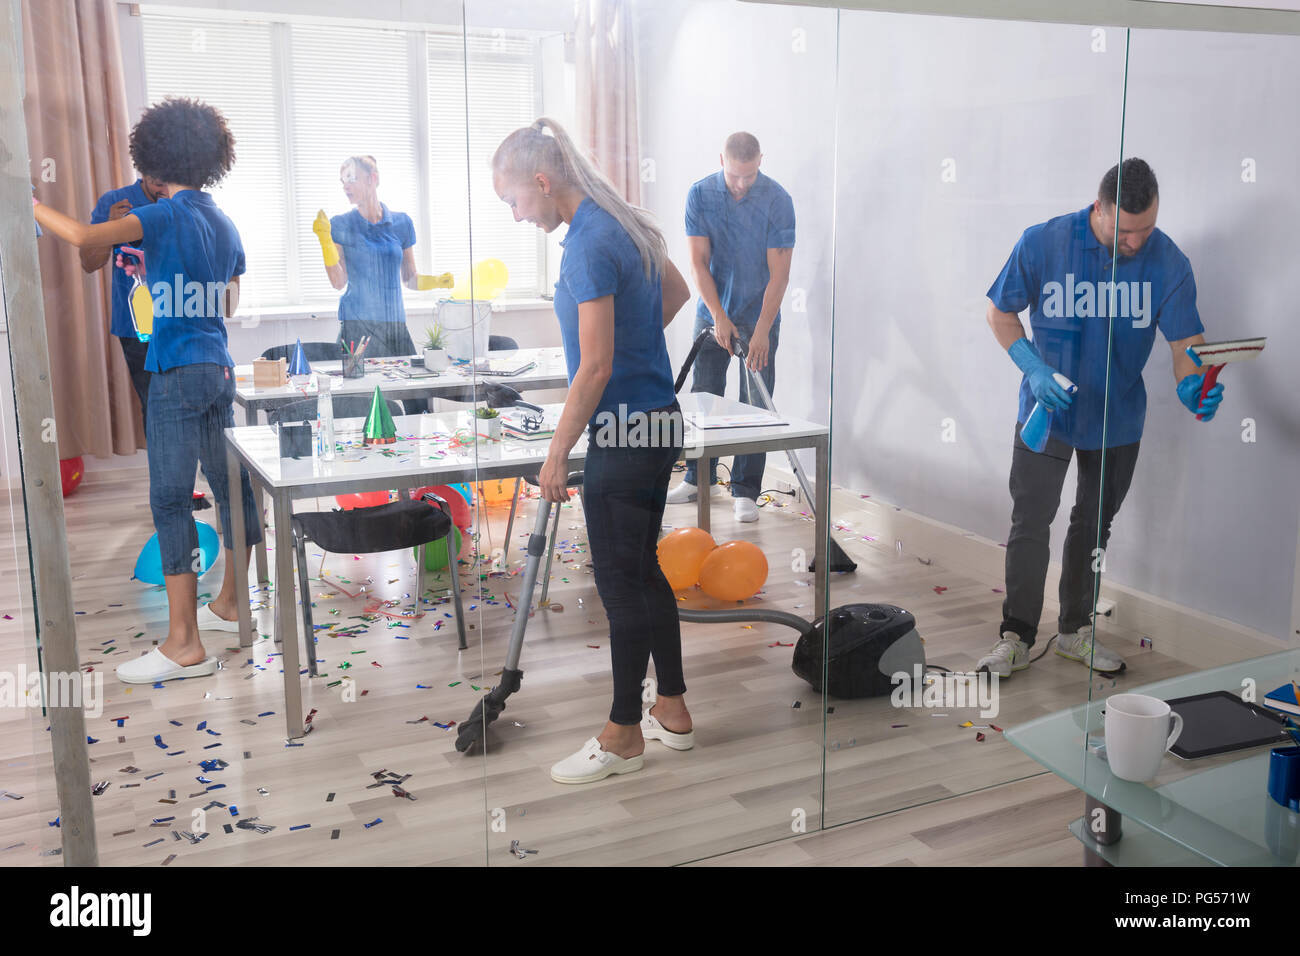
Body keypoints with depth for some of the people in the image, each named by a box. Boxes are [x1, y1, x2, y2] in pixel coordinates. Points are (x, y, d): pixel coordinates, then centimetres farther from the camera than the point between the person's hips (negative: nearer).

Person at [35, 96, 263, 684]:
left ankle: (184, 645, -7)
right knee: (230, 486, 15)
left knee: (171, 499, -7)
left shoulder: (165, 216, -10)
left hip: (176, 372, -8)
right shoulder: (225, 225, 13)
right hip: (220, 370, 8)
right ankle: (230, 604, 30)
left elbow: (83, 237, -23)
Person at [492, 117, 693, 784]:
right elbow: (677, 291, 26)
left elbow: (596, 366, -22)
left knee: (621, 580, -1)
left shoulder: (589, 245, -19)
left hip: (625, 433, -10)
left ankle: (623, 736, 12)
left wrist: (557, 452, -16)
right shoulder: (622, 223, 10)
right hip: (656, 424, 10)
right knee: (643, 570, 16)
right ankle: (672, 712, 27)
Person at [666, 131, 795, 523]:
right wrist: (719, 318, -16)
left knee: (755, 405, -1)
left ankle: (745, 491, 7)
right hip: (712, 312, 2)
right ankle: (699, 478, 25)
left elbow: (779, 273, -15)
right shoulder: (700, 194, -8)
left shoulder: (777, 200, -14)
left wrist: (761, 332, -19)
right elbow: (698, 262, -8)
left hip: (759, 316, -2)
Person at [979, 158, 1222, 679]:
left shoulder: (1167, 261, -12)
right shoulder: (1042, 243, -16)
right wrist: (1034, 369, -20)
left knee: (1094, 525, 15)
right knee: (1030, 523, -6)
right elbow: (1000, 311, -5)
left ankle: (1076, 629, 31)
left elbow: (1186, 340, -11)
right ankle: (1017, 636, 8)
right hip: (1047, 411, -2)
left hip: (1117, 418, 3)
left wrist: (1192, 387, -34)